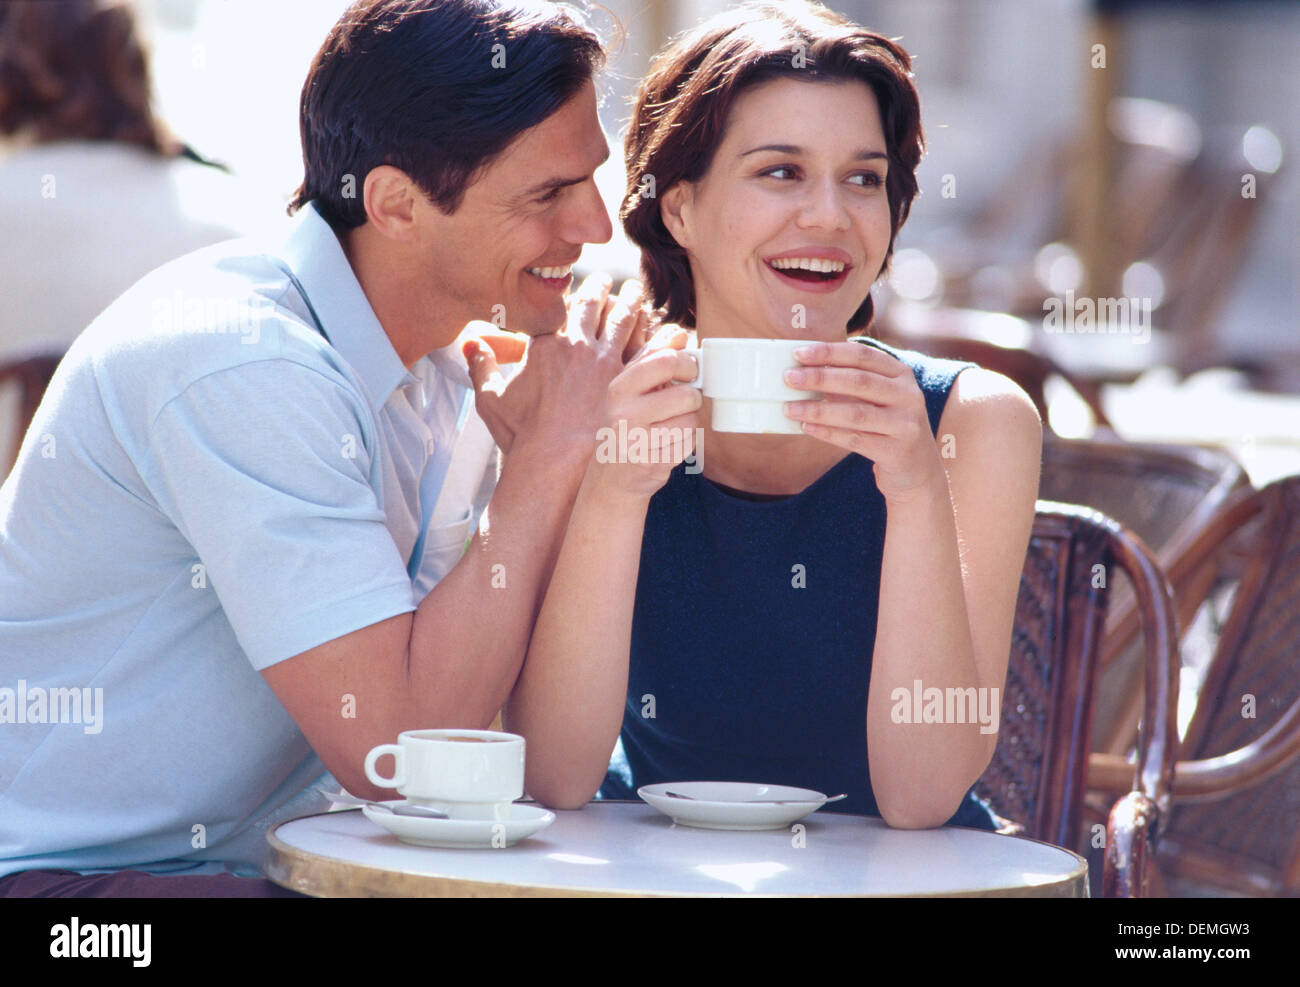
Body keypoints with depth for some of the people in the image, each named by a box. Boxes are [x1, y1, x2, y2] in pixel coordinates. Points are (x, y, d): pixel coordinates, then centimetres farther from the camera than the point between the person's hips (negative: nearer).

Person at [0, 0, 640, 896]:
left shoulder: (455, 372, 6)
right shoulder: (242, 366, -20)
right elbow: (395, 749, -24)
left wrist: (529, 456, -6)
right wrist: (550, 455, -18)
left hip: (253, 862, 8)